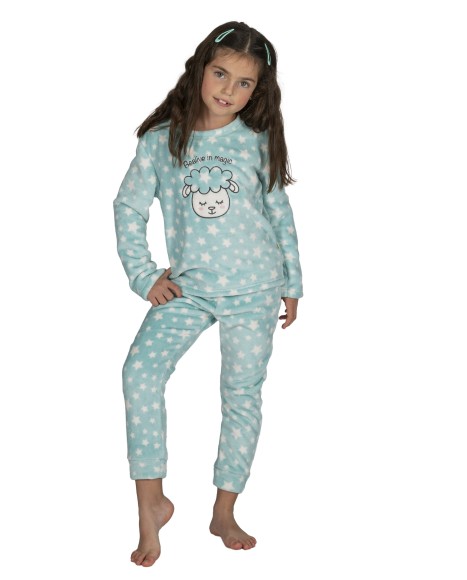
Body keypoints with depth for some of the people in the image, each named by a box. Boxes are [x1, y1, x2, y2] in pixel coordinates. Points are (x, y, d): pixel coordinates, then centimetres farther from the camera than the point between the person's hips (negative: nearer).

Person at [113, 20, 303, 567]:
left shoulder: (258, 143, 0)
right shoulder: (160, 141, -1)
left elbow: (280, 214, 8)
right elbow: (128, 207, 5)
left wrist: (292, 283, 9)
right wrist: (144, 275, -2)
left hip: (255, 289, 1)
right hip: (187, 286, 0)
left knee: (243, 395, 5)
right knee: (141, 369, -21)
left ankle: (224, 512, 19)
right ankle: (151, 502, -10)